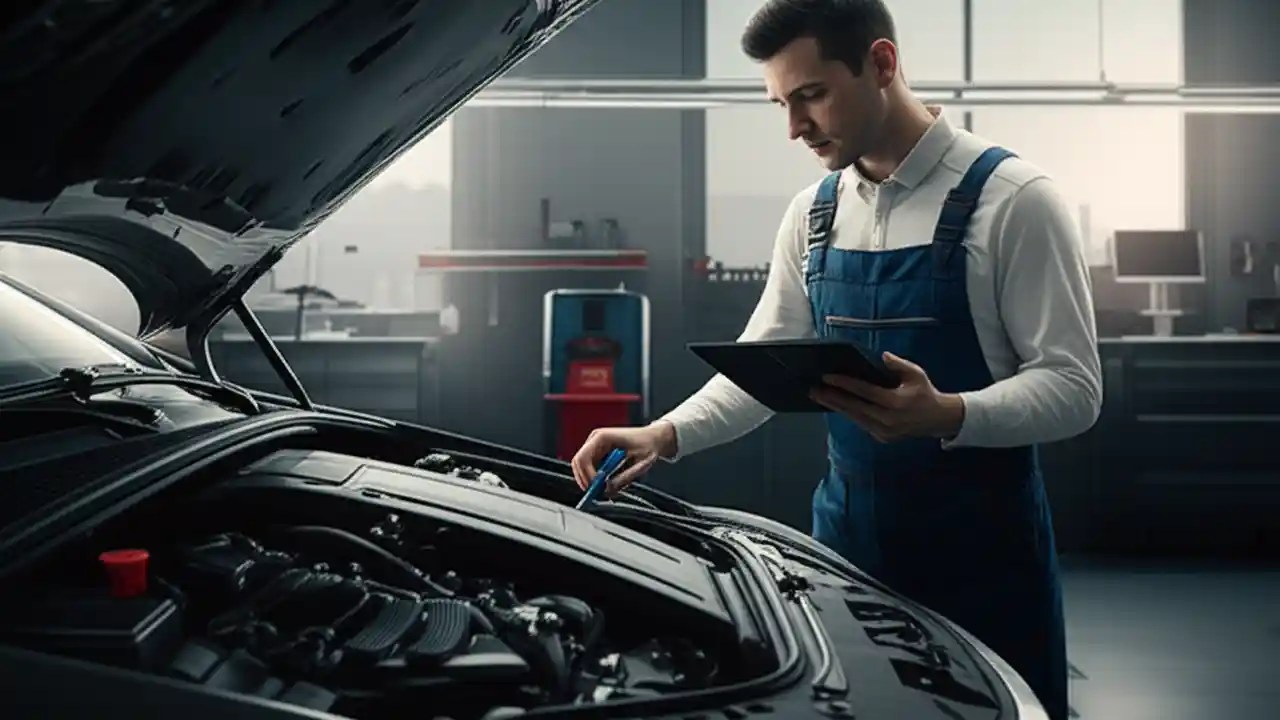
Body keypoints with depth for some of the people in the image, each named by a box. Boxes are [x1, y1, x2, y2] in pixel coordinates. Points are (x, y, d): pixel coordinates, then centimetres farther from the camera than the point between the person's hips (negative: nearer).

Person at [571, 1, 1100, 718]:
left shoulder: (1011, 197, -11)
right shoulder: (812, 214, 6)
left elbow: (1074, 386, -13)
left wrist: (948, 415, -31)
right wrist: (664, 435, -7)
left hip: (979, 539, -4)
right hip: (847, 528, 5)